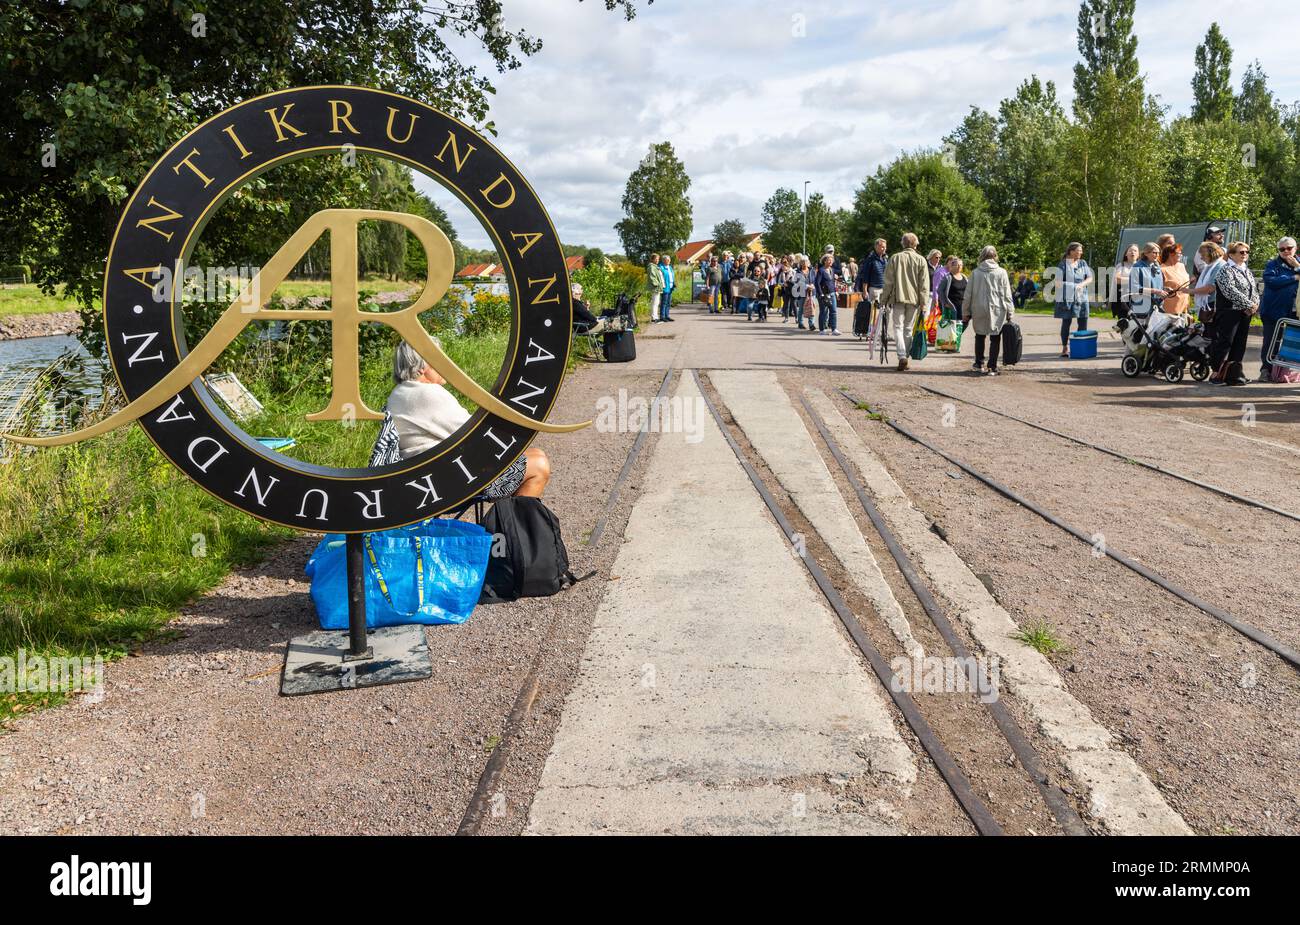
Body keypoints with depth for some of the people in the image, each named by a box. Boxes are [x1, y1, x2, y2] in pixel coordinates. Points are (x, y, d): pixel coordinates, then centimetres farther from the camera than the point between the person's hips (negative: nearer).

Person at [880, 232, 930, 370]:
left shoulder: (895, 258, 2)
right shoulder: (921, 260, 3)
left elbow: (888, 281, 2)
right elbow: (924, 284, 0)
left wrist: (884, 299, 8)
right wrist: (924, 303, 2)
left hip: (898, 298, -1)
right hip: (914, 299, 1)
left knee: (898, 327, -2)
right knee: (908, 328, 10)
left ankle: (902, 356, -18)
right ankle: (905, 356, 13)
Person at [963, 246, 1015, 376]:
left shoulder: (975, 273, 0)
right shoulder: (1001, 272, -3)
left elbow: (968, 294, 4)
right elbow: (1007, 295, -1)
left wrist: (966, 313, 12)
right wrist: (1010, 313, 5)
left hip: (979, 310, 2)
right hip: (997, 311, -1)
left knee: (980, 337, 18)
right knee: (995, 338, 5)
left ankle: (979, 364, 23)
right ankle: (992, 367, 2)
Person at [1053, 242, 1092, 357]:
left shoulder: (1083, 263, 11)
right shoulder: (1063, 265, -3)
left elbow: (1090, 278, 10)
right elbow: (1058, 282, -5)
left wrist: (1082, 284, -10)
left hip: (1081, 297, 4)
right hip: (1066, 298, -4)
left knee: (1083, 322, 3)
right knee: (1066, 322, 0)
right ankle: (1065, 348, 6)